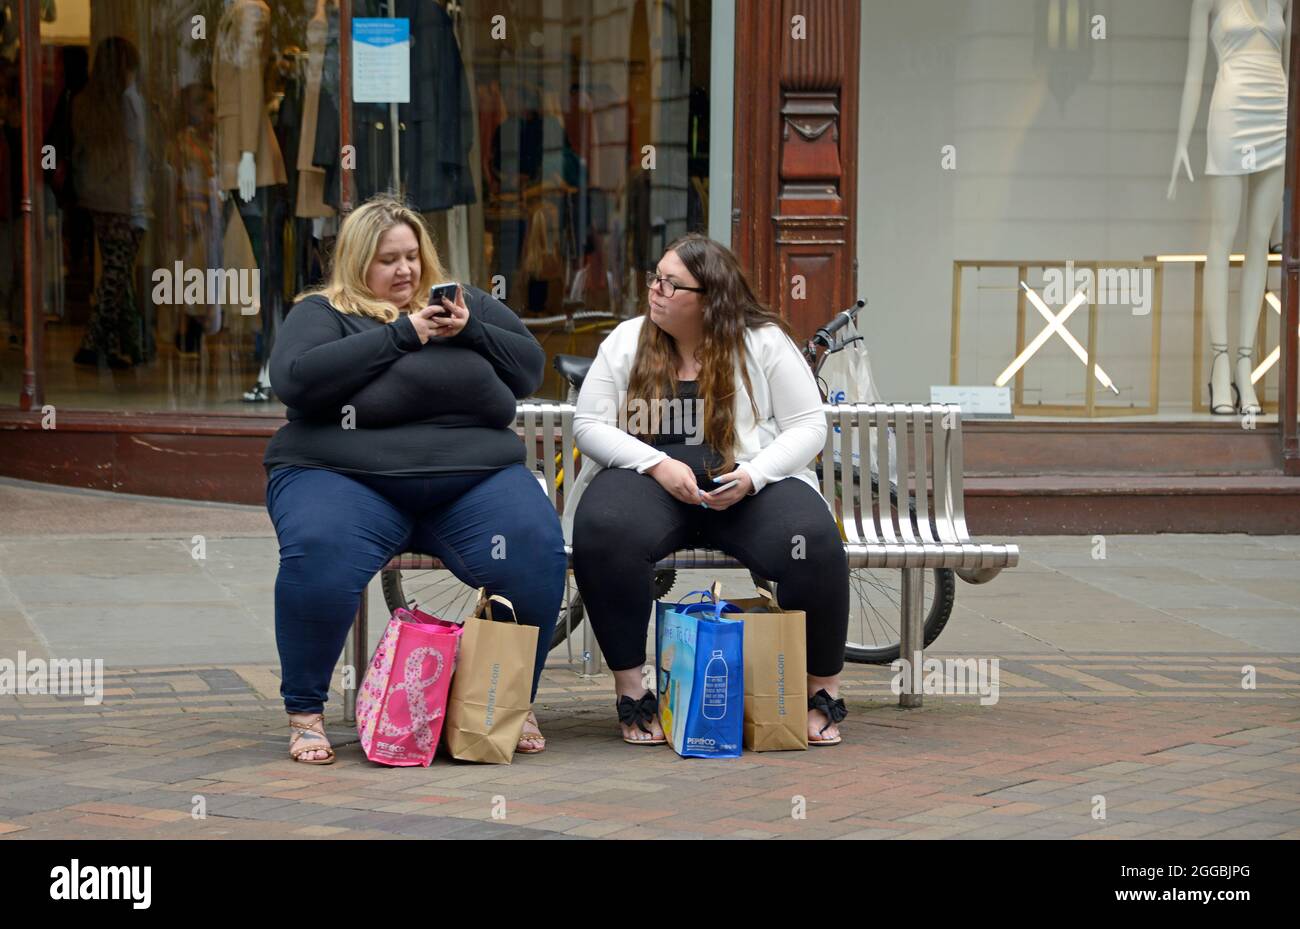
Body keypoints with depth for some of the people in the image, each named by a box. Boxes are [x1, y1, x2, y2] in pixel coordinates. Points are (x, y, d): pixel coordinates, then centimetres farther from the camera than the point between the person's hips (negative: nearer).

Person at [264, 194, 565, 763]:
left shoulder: (467, 303, 22)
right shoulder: (322, 313, 10)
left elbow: (531, 367, 16)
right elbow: (295, 380, -10)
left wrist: (469, 332, -2)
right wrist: (400, 334, -8)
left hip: (475, 478, 3)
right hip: (346, 478, -3)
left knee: (537, 554, -26)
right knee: (318, 557, -35)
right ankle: (304, 712, -15)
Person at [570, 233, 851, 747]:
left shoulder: (763, 342, 4)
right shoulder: (626, 341, 8)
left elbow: (808, 426, 2)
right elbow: (589, 425, 4)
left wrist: (752, 477, -16)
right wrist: (658, 464, -13)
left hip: (747, 481, -1)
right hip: (649, 477, 1)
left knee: (814, 541, -32)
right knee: (602, 531, -35)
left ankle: (824, 690, -10)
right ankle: (631, 690, -22)